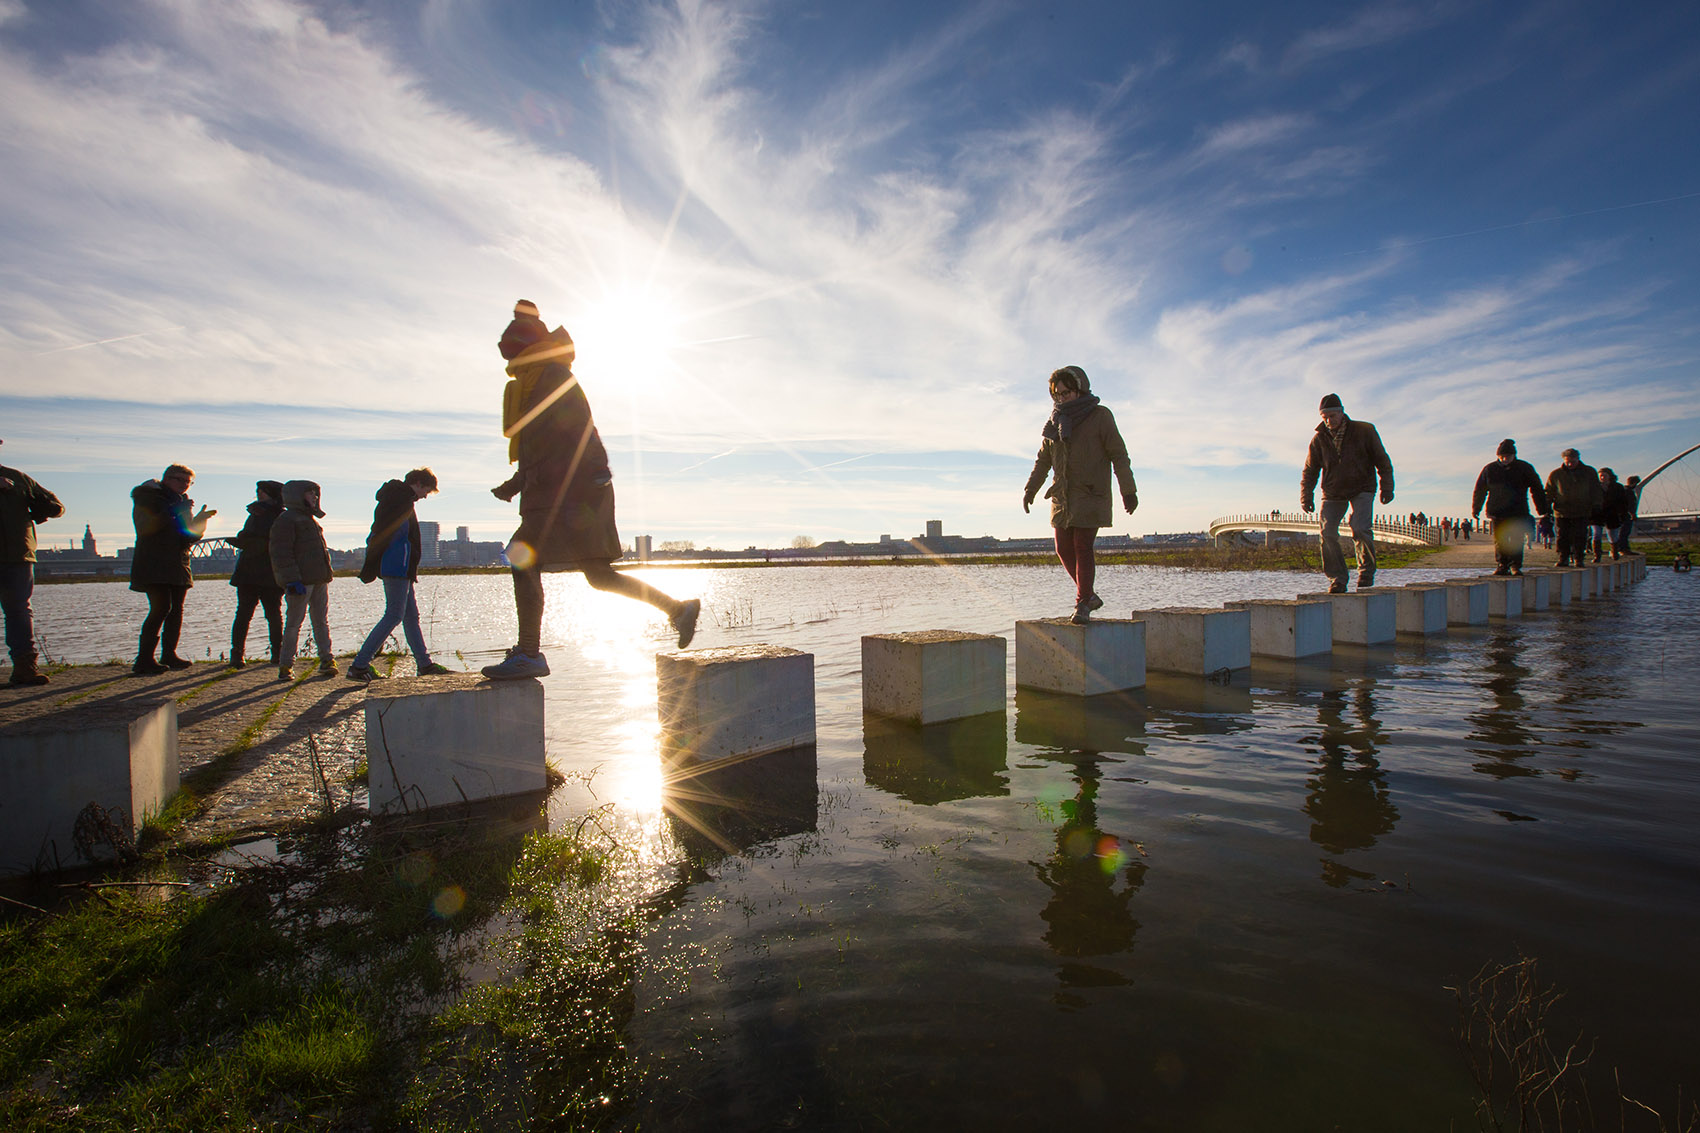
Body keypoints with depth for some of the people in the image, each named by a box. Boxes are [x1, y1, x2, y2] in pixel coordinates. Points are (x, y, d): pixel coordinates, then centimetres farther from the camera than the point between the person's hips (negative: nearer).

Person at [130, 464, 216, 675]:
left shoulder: (182, 503, 20)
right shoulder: (147, 498, 0)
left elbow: (192, 537, 14)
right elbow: (145, 527, -17)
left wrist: (200, 520, -5)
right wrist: (174, 513, -20)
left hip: (178, 565, 7)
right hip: (153, 565, -7)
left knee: (176, 609, 6)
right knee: (162, 607, -17)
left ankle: (169, 654, 14)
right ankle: (143, 660, -13)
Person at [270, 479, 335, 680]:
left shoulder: (310, 518, 23)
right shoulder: (286, 519, -5)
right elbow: (281, 552, -13)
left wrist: (326, 573, 25)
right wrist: (291, 579, -20)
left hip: (320, 579, 8)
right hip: (300, 581, -8)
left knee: (322, 621, 8)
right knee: (294, 623, -3)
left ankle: (327, 660, 11)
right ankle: (286, 665, 4)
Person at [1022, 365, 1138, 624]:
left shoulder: (1100, 416, -3)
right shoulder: (1055, 421, 12)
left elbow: (1119, 455, -4)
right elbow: (1043, 460, 20)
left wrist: (1128, 491, -8)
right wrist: (1030, 489, 13)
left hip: (1090, 496, -6)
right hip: (1062, 497, 6)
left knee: (1082, 548, -10)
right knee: (1064, 549, 5)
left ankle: (1083, 604, -3)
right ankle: (1089, 595, 21)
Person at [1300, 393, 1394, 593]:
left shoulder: (1364, 431, -7)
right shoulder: (1319, 438, -2)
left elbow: (1382, 461, -1)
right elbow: (1310, 471, 6)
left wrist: (1387, 487, -7)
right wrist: (1306, 496, -3)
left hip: (1362, 489, -2)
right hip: (1332, 493, 3)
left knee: (1360, 529, -20)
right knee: (1328, 534, -9)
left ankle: (1366, 574, 0)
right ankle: (1337, 580, 1)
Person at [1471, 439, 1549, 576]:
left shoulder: (1525, 468, 3)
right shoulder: (1489, 470, 4)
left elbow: (1537, 490, 8)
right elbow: (1479, 490, 12)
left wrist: (1542, 511, 4)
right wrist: (1475, 509, 9)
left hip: (1518, 513, -1)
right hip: (1497, 512, 1)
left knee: (1517, 540, -5)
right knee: (1499, 540, 0)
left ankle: (1515, 566, 3)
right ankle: (1501, 566, 7)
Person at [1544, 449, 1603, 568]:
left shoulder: (1590, 472, 7)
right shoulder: (1555, 474, 4)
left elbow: (1596, 492, 12)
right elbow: (1548, 493, 9)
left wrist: (1595, 508, 5)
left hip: (1582, 513, 0)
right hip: (1562, 512, 0)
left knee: (1579, 537, -3)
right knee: (1562, 537, 1)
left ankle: (1578, 559, 5)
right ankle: (1563, 559, 11)